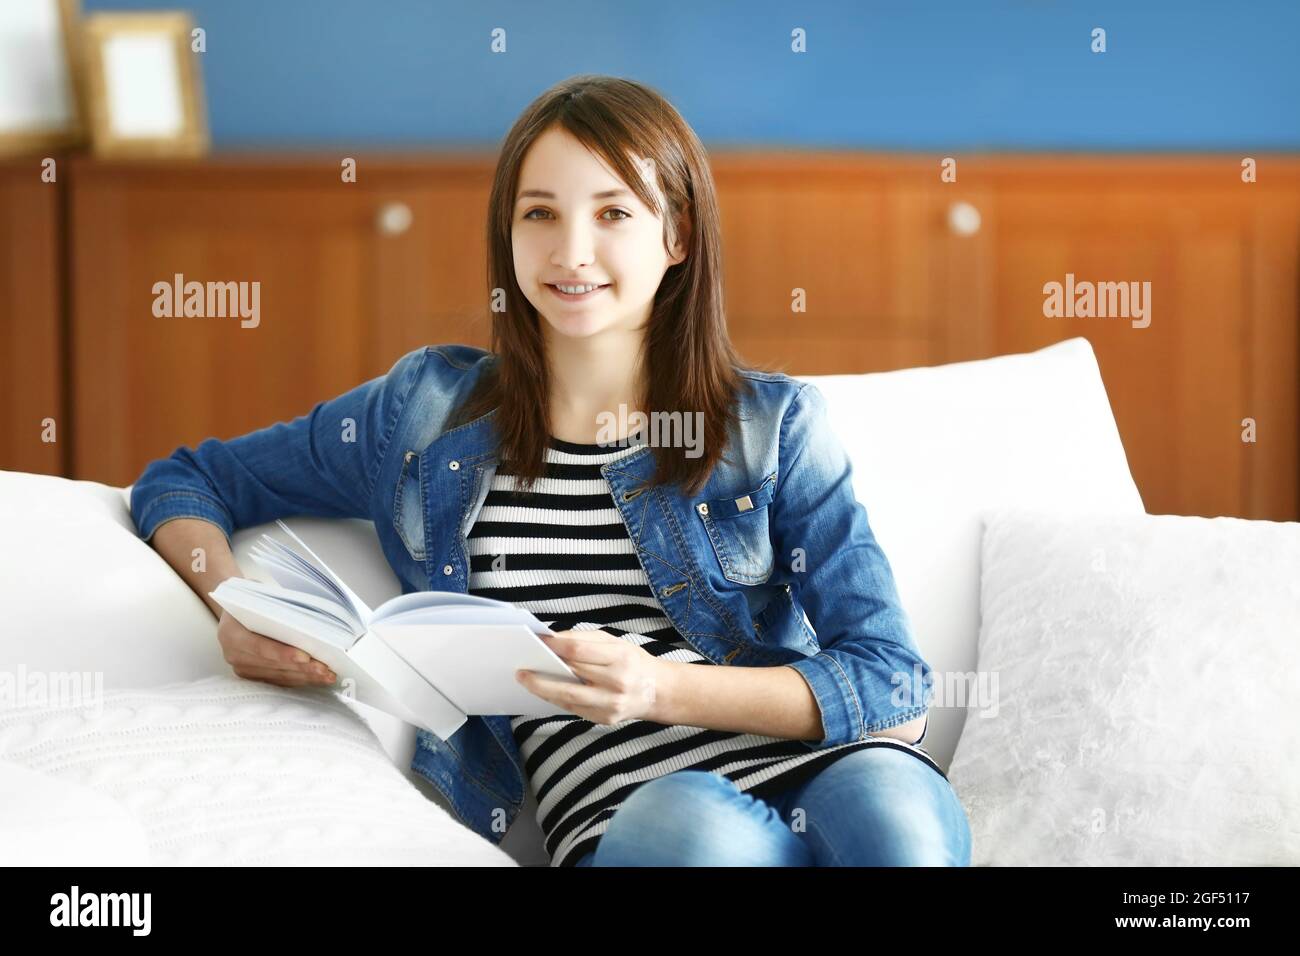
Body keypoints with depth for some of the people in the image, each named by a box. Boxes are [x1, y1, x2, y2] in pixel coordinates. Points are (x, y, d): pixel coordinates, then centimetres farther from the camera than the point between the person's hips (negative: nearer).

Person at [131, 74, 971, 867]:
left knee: (886, 800, -36)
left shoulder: (775, 426, 9)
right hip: (626, 826, 0)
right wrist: (238, 612, 0)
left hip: (824, 769, 1)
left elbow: (893, 680, 0)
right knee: (693, 816, -37)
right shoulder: (428, 411, 13)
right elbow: (184, 482, 23)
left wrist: (661, 688, -15)